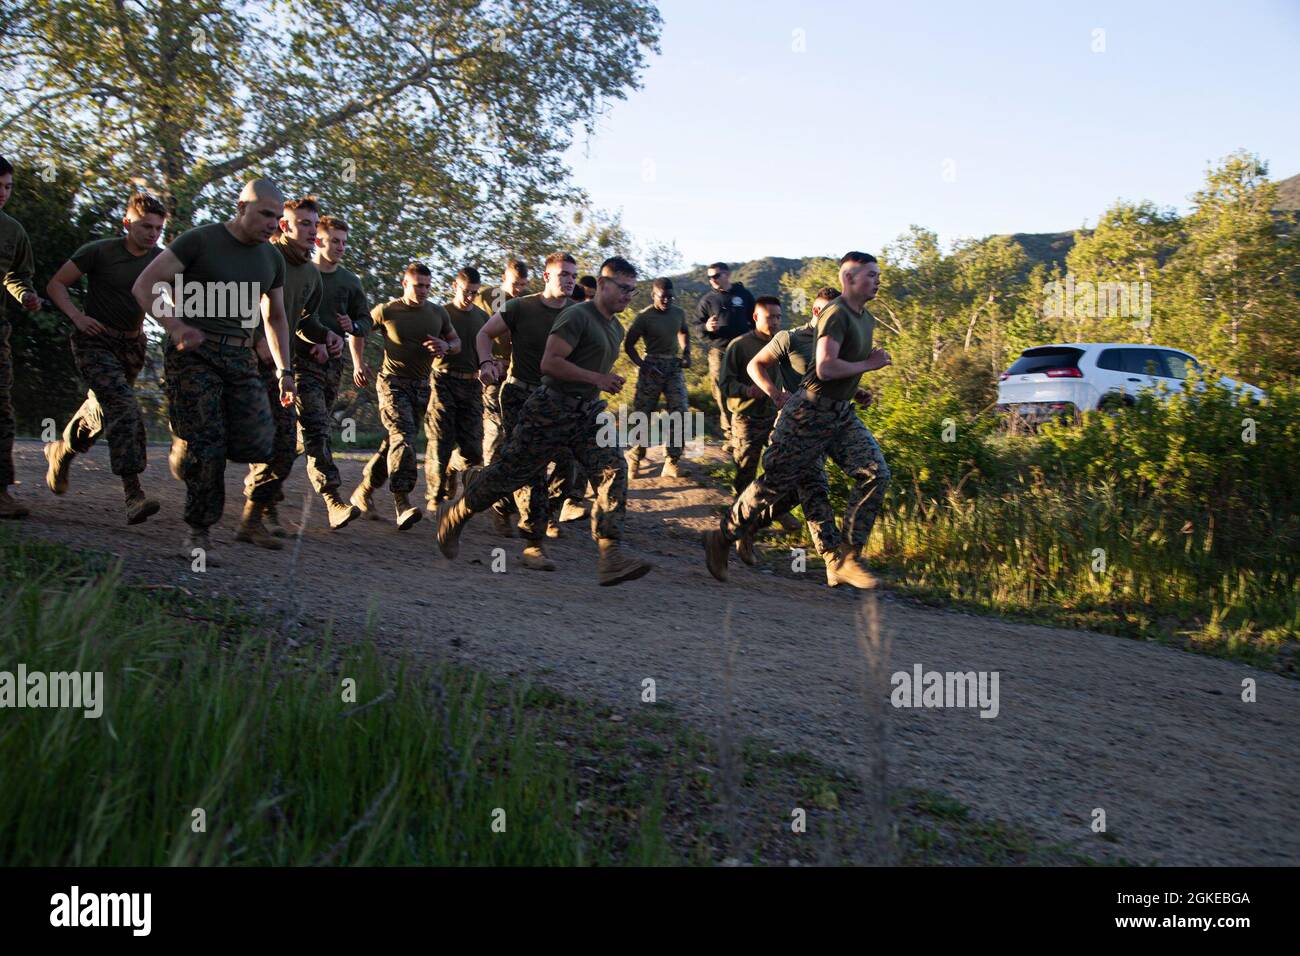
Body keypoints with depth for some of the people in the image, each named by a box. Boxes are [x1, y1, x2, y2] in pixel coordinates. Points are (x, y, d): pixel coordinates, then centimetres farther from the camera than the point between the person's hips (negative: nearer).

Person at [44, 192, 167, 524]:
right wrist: (77, 316, -18)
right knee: (124, 408, -23)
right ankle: (133, 494, -28)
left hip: (131, 345, 6)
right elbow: (56, 285, -3)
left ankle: (61, 451, 49)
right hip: (95, 340, -6)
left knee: (103, 407, 19)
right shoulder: (99, 251, -9)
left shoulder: (161, 260, 2)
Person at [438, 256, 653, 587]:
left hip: (589, 411, 8)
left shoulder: (616, 328, 16)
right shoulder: (577, 316, -13)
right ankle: (453, 515, 26)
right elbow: (549, 362, -21)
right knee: (510, 473, 2)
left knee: (614, 471, -14)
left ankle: (610, 558, -20)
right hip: (552, 409, -7)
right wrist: (596, 379, -20)